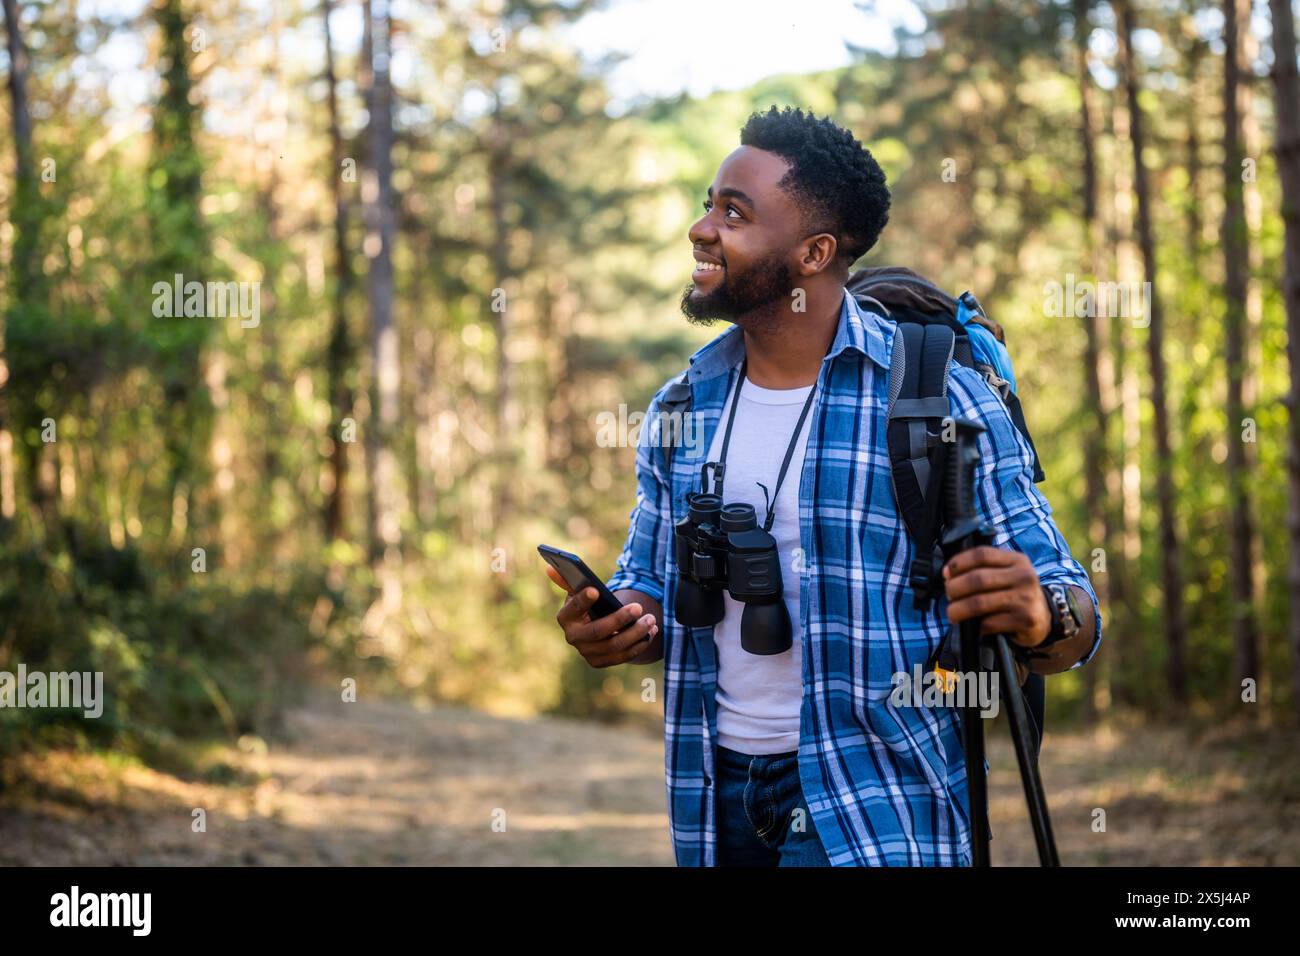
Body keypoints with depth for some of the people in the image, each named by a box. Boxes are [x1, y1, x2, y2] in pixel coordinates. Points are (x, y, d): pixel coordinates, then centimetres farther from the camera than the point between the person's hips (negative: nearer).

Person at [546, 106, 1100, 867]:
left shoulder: (938, 399, -10)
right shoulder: (681, 411, 5)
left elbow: (1077, 619, -8)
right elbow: (649, 588, 17)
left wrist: (1042, 617, -32)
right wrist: (617, 626, -7)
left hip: (876, 807, -5)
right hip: (718, 792, 5)